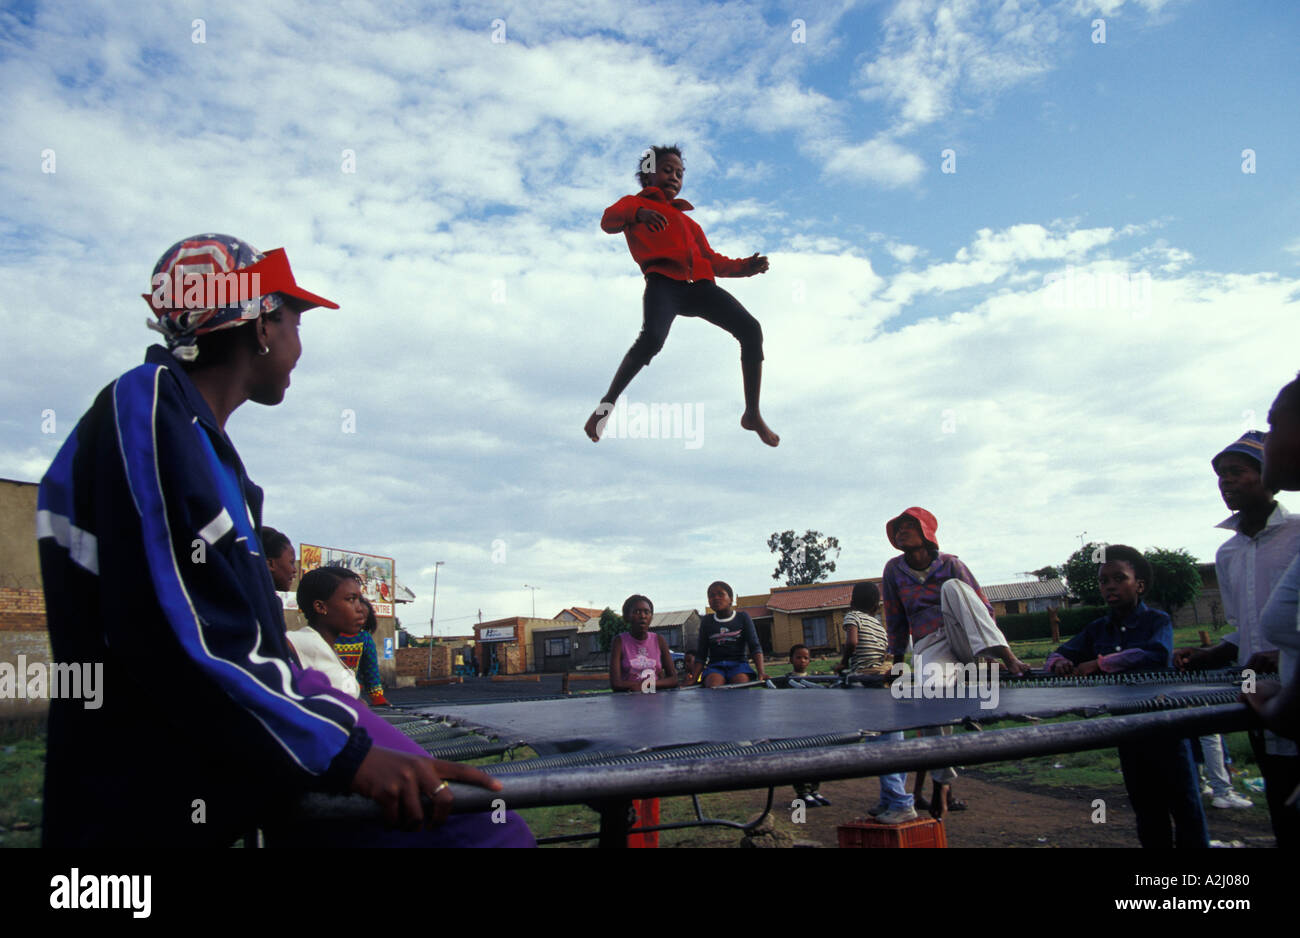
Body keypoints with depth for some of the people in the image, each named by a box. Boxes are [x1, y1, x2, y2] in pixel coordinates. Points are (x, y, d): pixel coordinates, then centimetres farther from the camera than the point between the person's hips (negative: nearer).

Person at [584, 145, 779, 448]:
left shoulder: (688, 220, 37)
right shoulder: (635, 203, 24)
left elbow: (711, 259, 28)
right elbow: (608, 221, 2)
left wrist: (744, 266, 9)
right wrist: (637, 213, -20)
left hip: (698, 284, 5)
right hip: (663, 281, -5)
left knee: (751, 329, -14)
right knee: (651, 338, -33)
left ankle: (753, 414, -6)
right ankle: (606, 404, -14)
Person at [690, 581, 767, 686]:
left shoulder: (743, 617, 8)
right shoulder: (706, 622, 13)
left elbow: (755, 647, -2)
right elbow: (701, 655, 11)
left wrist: (761, 672, -19)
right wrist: (693, 680, -3)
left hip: (738, 663, -1)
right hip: (715, 666, 1)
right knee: (713, 687, -33)